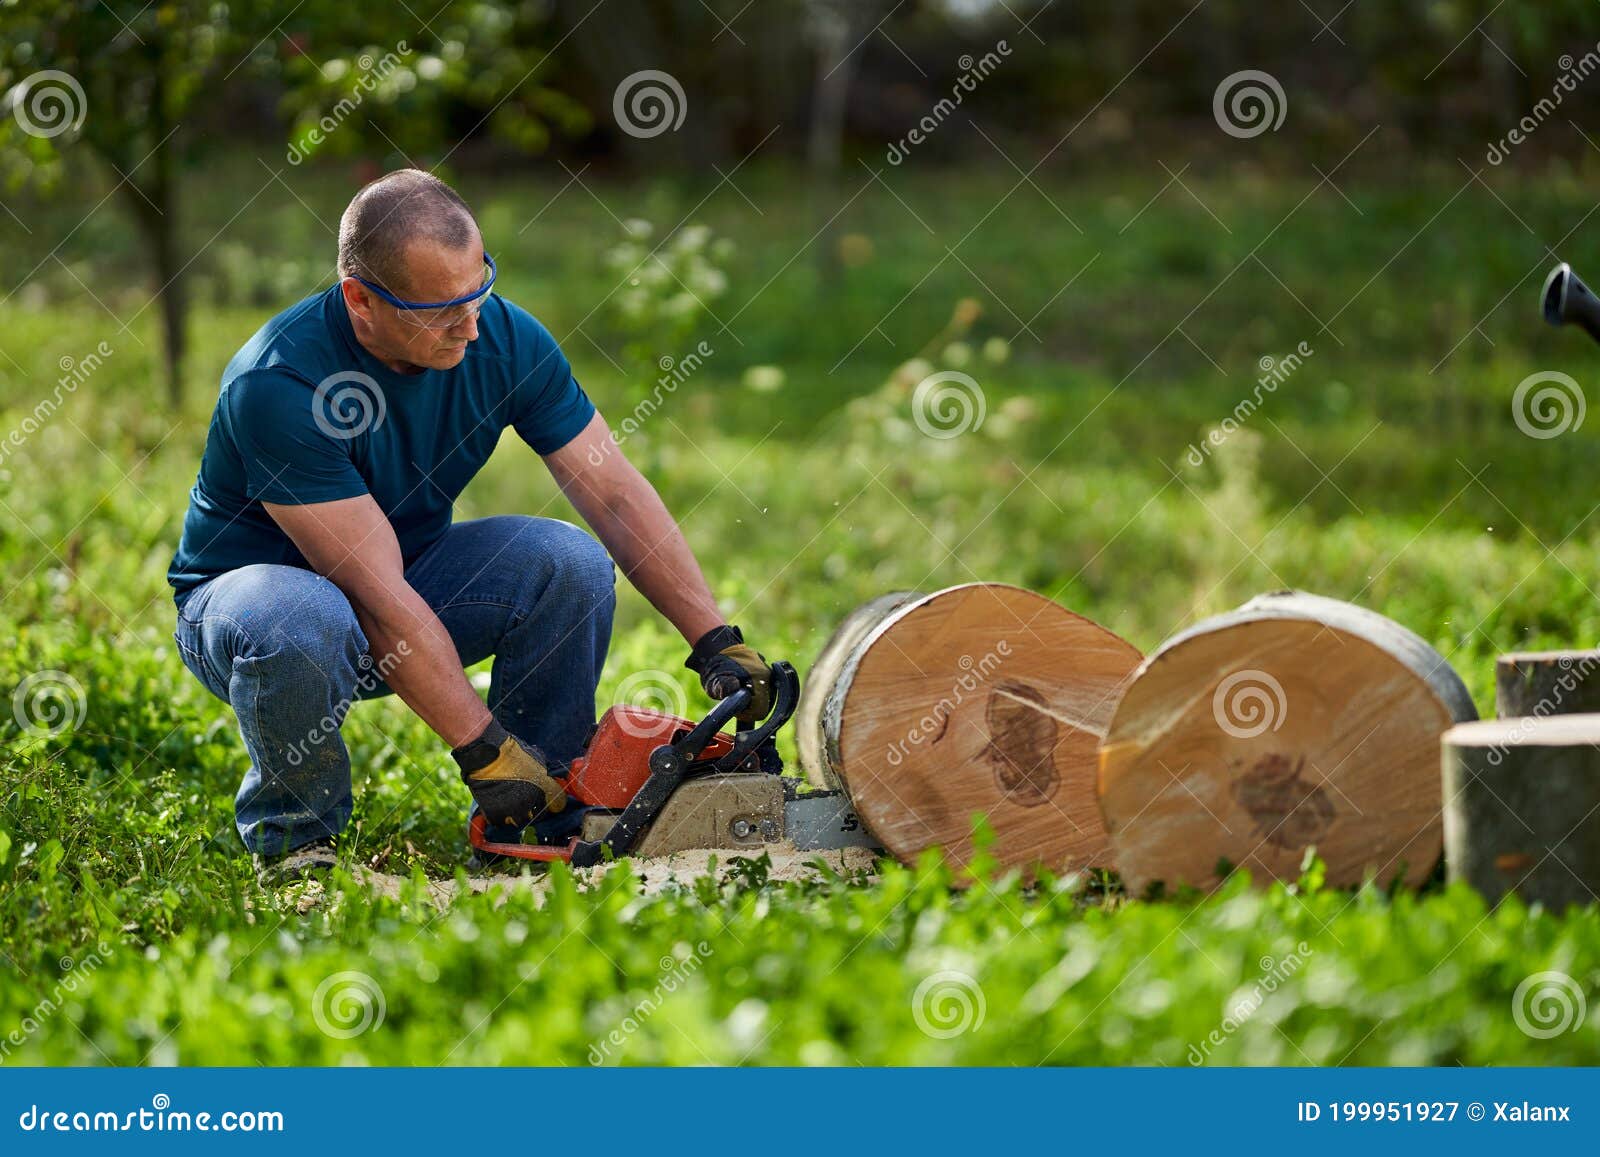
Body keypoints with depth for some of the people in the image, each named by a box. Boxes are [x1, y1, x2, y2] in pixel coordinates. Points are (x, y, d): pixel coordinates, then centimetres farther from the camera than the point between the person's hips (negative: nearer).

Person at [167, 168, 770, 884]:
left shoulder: (505, 338, -15)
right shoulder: (279, 386, -33)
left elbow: (616, 495, -10)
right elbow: (376, 596, -33)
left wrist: (717, 642, -18)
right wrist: (484, 750, -32)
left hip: (412, 571, 5)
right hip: (246, 589, -5)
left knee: (572, 562, -20)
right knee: (302, 625, -41)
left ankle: (531, 822, -5)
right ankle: (293, 836, -11)